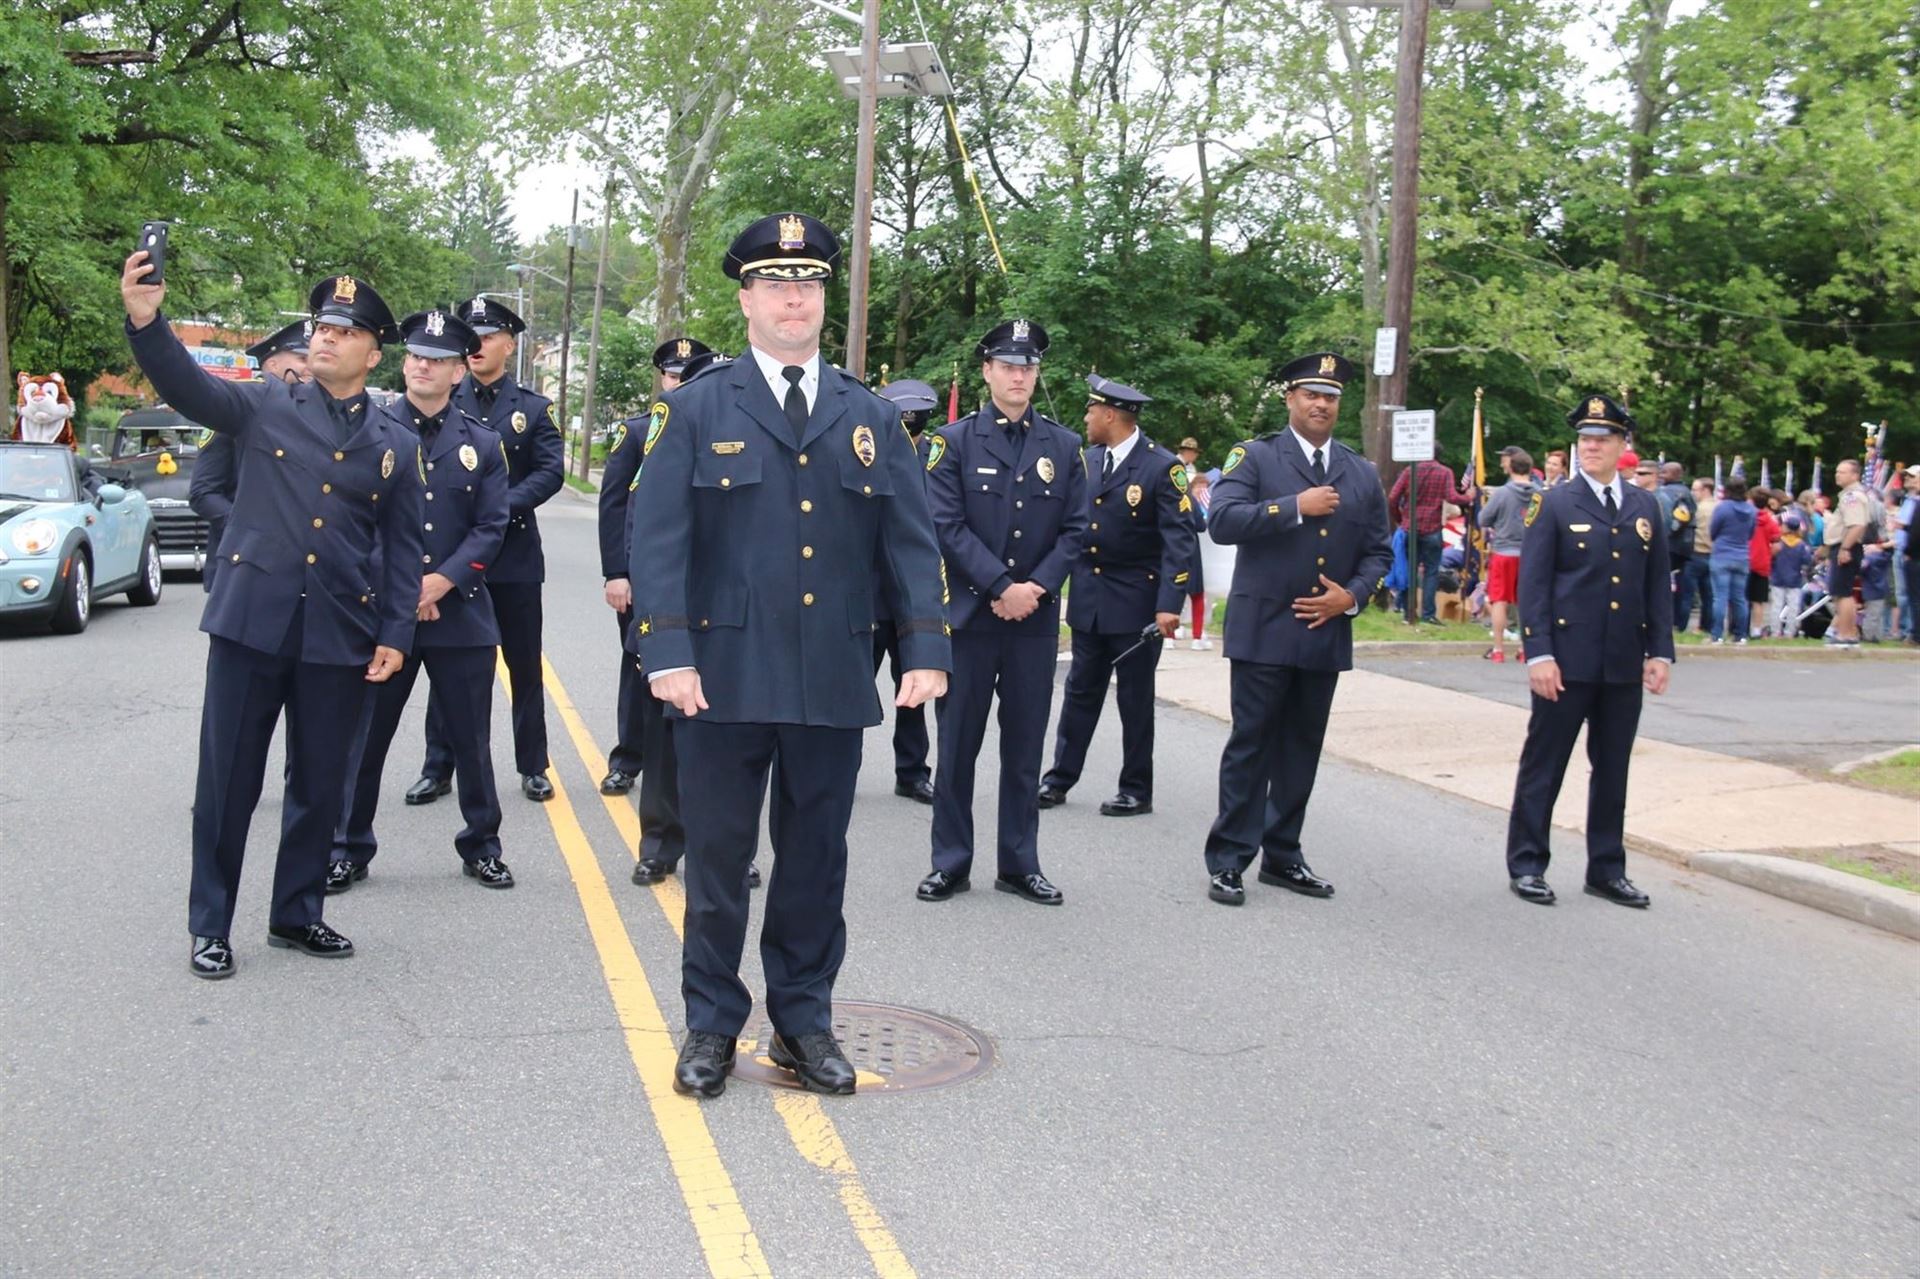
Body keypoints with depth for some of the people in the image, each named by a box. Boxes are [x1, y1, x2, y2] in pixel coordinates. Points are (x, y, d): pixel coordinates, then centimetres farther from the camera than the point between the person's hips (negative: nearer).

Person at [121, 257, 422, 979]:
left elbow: (403, 548, 10)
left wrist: (396, 635, 1)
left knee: (319, 784, 11)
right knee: (228, 780, 4)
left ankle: (296, 915, 28)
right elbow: (186, 385, -12)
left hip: (340, 635, 2)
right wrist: (145, 321, -31)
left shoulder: (395, 445, 9)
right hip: (251, 621, -2)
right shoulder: (264, 409, 5)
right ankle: (210, 927, 18)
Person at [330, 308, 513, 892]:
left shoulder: (482, 444, 7)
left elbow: (491, 528, 1)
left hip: (461, 612, 1)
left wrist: (442, 581, -13)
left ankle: (482, 848, 22)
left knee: (472, 740, 8)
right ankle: (349, 850, 19)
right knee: (363, 738, 6)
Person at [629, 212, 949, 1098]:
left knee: (816, 858, 10)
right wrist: (667, 653, -15)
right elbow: (657, 539, -4)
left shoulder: (872, 419, 11)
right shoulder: (695, 410, 4)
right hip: (726, 677, -2)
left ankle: (802, 1020, 24)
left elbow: (911, 542, 7)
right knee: (717, 856, 6)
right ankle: (712, 1024, 21)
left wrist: (926, 650, -5)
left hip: (834, 683, 2)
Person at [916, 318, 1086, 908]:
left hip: (1036, 618, 2)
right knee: (957, 744, 4)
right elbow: (947, 526, -8)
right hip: (969, 613, -2)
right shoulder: (954, 441, 0)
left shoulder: (1064, 446, 8)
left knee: (1025, 748, 8)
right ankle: (950, 863, 14)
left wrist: (1037, 587, -9)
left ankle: (1020, 865, 17)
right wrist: (1001, 588, -15)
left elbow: (1075, 529, 5)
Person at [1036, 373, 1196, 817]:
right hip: (1088, 599, 5)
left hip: (1135, 604, -5)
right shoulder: (1088, 460, 7)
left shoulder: (1162, 467, -12)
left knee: (1135, 699, 6)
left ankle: (1136, 791, 17)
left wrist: (1170, 604, -24)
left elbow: (1179, 540, -16)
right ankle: (1059, 780, 20)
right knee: (1080, 692, 12)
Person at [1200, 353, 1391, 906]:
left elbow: (1378, 551, 15)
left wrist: (1352, 596, -3)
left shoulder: (1362, 474, 13)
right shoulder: (1255, 456, -1)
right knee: (1251, 745, -1)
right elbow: (1222, 521, -15)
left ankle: (1282, 856, 22)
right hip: (1263, 631, -4)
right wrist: (1295, 507, -18)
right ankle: (1228, 860, 6)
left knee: (1302, 749, 11)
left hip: (1326, 632, 5)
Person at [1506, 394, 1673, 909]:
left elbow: (1656, 585, 13)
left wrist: (1661, 651, 5)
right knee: (1543, 765, 2)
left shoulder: (1645, 507, 11)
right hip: (1567, 660, -4)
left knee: (1612, 768, 11)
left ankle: (1607, 869, 20)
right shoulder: (1554, 505, -2)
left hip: (1625, 664, 4)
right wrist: (1538, 653, -14)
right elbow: (1532, 585, -6)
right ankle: (1526, 864, 11)